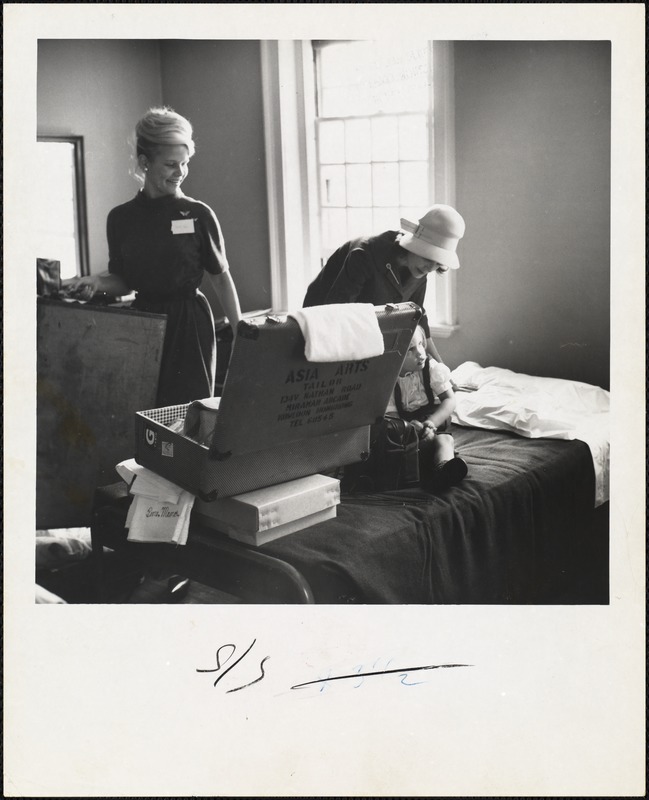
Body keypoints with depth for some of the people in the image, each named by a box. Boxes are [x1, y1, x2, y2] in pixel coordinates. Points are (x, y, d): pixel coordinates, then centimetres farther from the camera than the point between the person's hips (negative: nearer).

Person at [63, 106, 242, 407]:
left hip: (189, 323, -2)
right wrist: (96, 282, -7)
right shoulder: (121, 218, 4)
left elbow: (221, 278, 2)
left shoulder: (199, 215, -3)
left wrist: (240, 332, -2)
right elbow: (123, 282, 13)